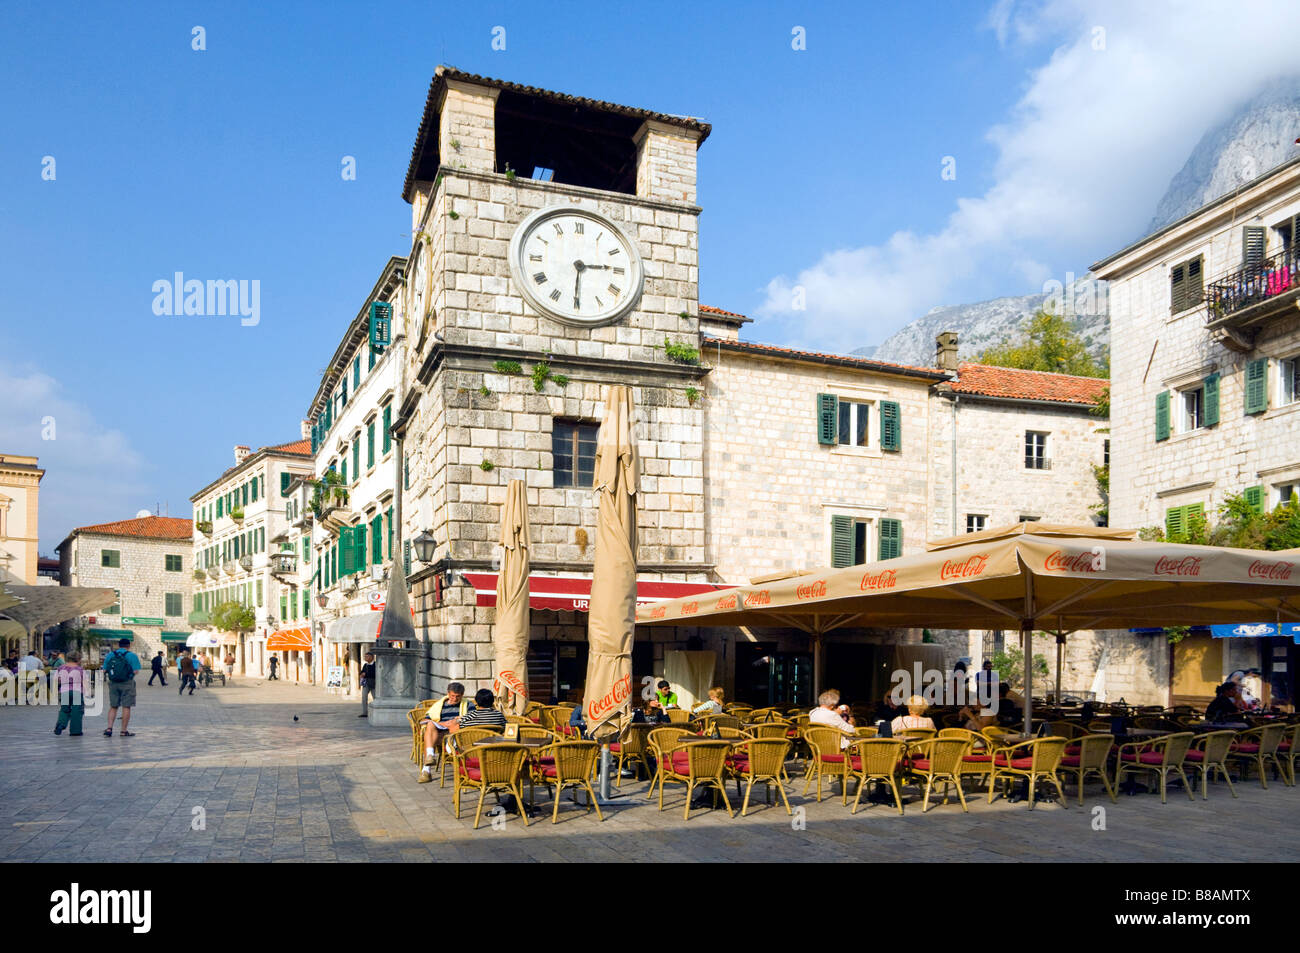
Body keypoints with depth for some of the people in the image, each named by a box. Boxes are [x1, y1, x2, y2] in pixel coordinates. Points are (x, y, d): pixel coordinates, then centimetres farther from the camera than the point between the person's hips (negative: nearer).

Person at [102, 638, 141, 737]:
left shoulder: (110, 655, 7)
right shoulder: (132, 656, -5)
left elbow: (104, 670, 5)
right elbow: (135, 671, -11)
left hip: (113, 683, 4)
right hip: (127, 684, -4)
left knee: (113, 707, 14)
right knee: (126, 707, 1)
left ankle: (109, 728, 3)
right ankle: (124, 731, 3)